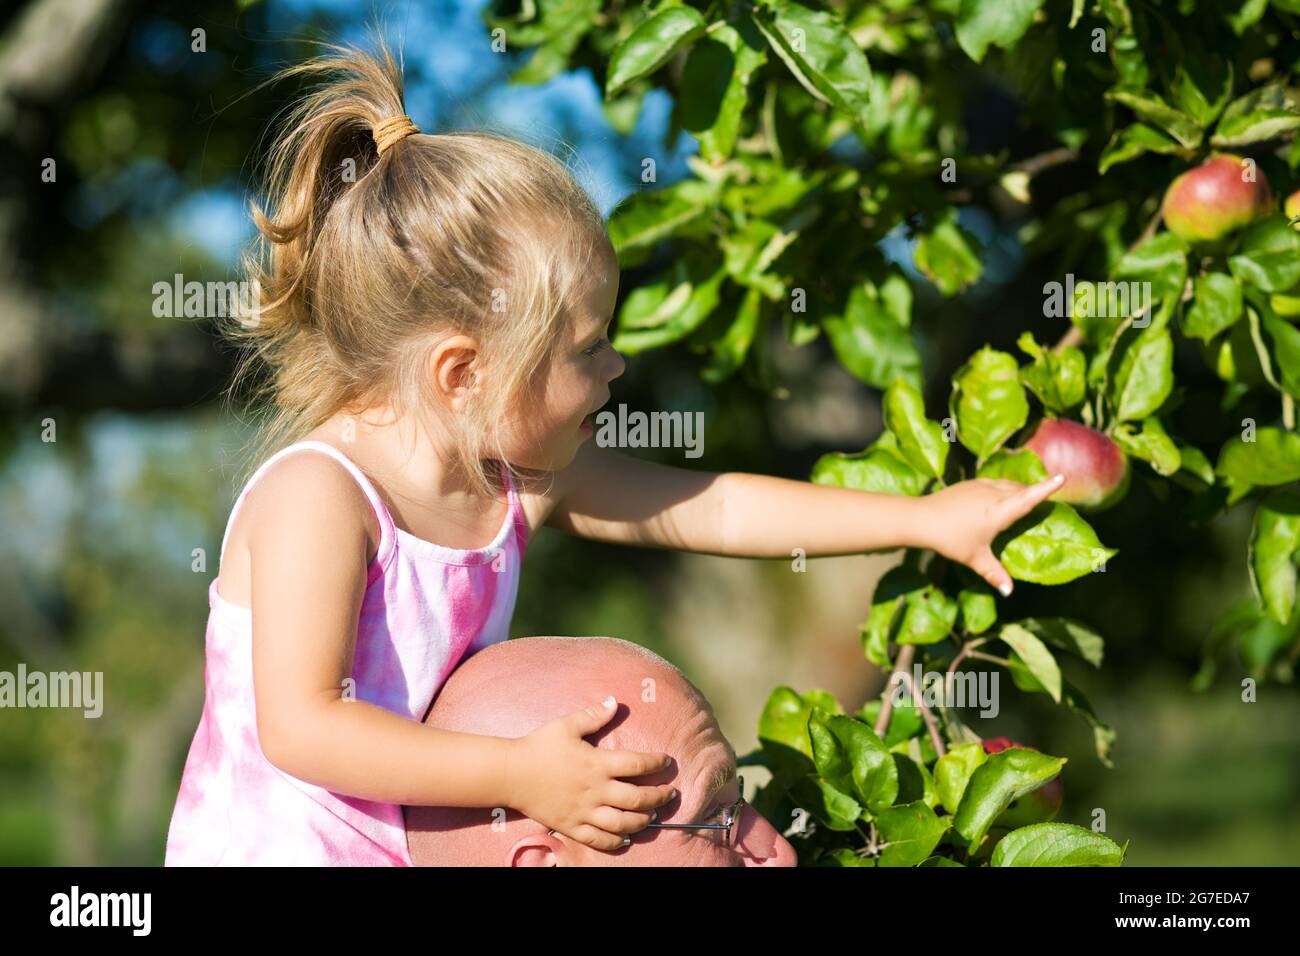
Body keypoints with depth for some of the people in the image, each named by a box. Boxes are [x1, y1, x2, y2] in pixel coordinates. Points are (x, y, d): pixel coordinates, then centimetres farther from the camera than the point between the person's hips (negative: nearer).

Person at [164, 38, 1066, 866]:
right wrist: (519, 776, -34)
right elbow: (300, 727, -30)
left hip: (423, 844, 7)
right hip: (268, 851, -6)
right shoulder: (317, 496, -22)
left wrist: (925, 516, 4)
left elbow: (716, 507, 8)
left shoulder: (520, 476, 1)